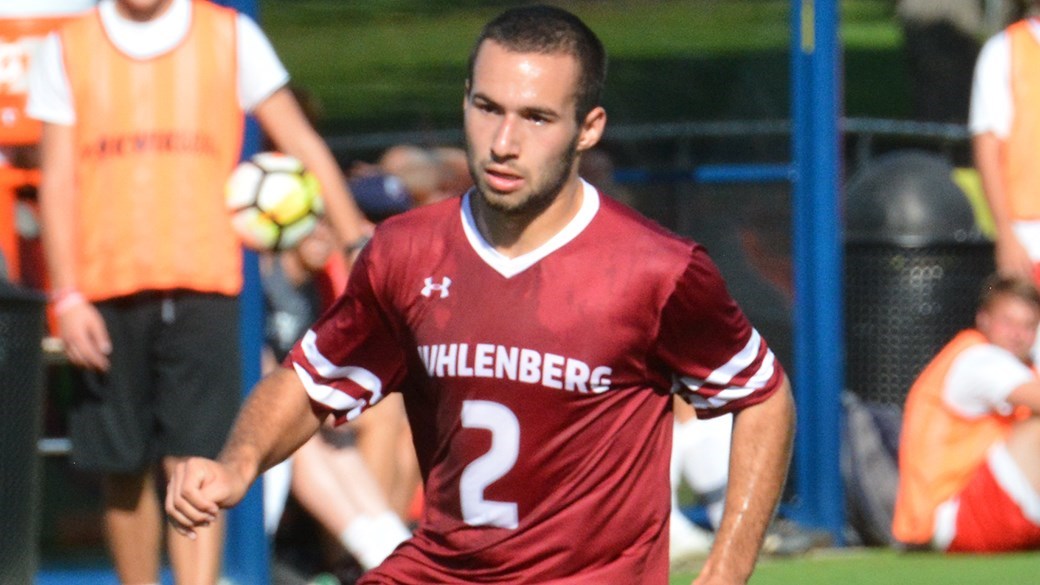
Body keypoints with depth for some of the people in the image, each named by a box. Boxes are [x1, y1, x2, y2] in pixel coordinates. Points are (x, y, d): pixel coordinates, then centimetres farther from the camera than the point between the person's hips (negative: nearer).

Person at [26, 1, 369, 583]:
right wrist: (68, 297, -2)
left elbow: (301, 142, 9)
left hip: (203, 289, -2)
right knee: (122, 472, 5)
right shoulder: (67, 50, 9)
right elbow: (58, 180, 7)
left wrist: (355, 236, 0)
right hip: (105, 292, 2)